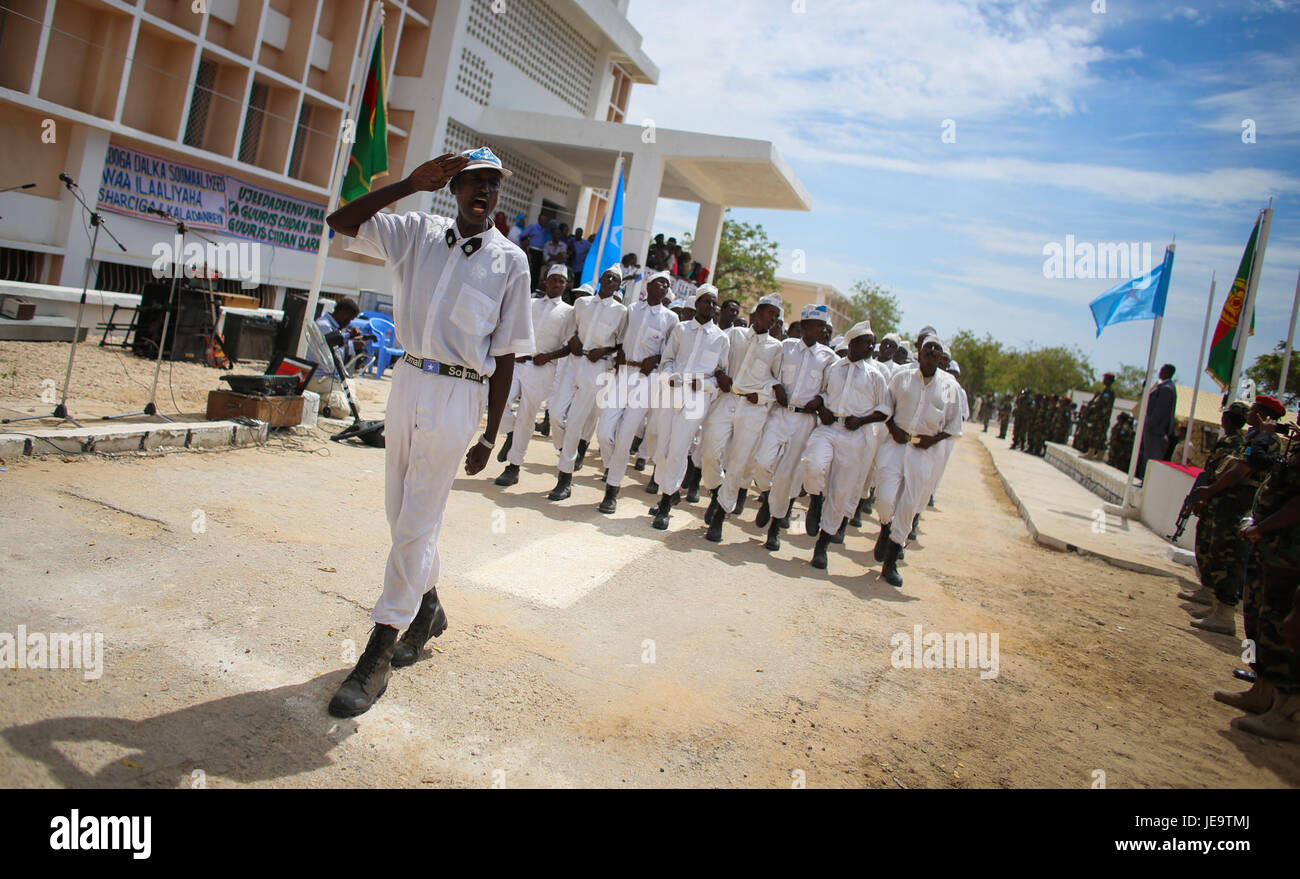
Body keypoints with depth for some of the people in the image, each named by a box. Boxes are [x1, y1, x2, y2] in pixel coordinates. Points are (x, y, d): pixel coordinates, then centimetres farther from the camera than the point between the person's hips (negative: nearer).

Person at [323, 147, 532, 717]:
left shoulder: (510, 260, -1)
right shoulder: (418, 232, 8)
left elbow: (505, 355, -2)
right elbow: (341, 223, 0)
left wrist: (490, 435, -4)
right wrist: (409, 184, -8)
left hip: (458, 395, -4)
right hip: (408, 381, 4)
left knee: (416, 523, -4)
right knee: (400, 512, 14)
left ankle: (379, 654, 4)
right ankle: (427, 606, 37)